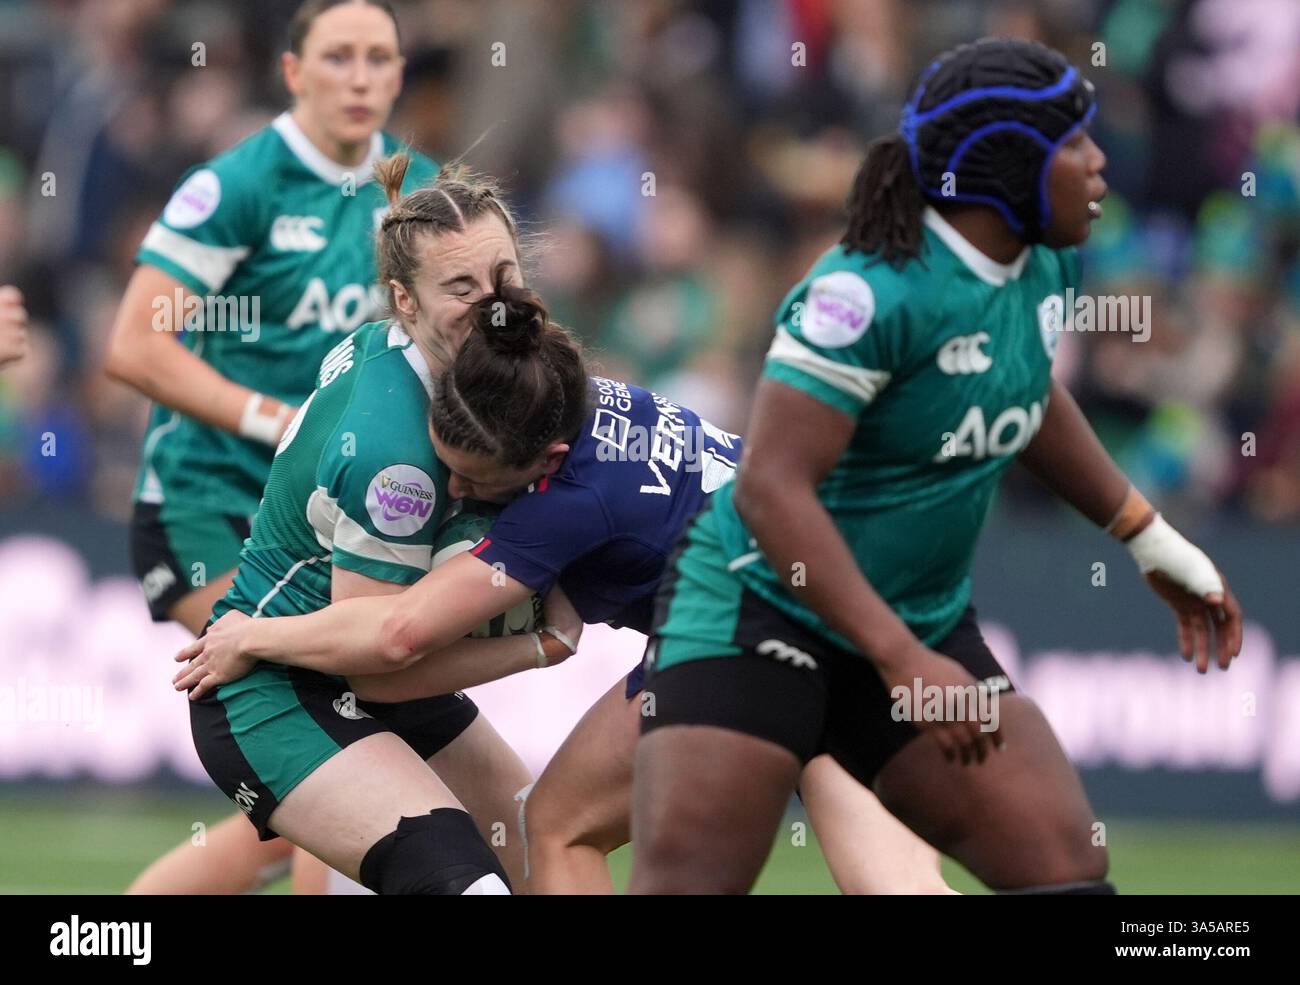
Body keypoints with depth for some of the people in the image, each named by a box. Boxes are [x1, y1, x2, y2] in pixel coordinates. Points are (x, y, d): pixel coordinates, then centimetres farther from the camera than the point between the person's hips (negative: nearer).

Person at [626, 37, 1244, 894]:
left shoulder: (1040, 270, 0)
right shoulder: (873, 290, -24)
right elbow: (770, 489, -28)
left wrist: (1152, 541, 25)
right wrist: (902, 661, -31)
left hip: (927, 623, 7)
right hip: (759, 610, -7)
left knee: (1066, 866, -7)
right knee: (685, 879, -16)